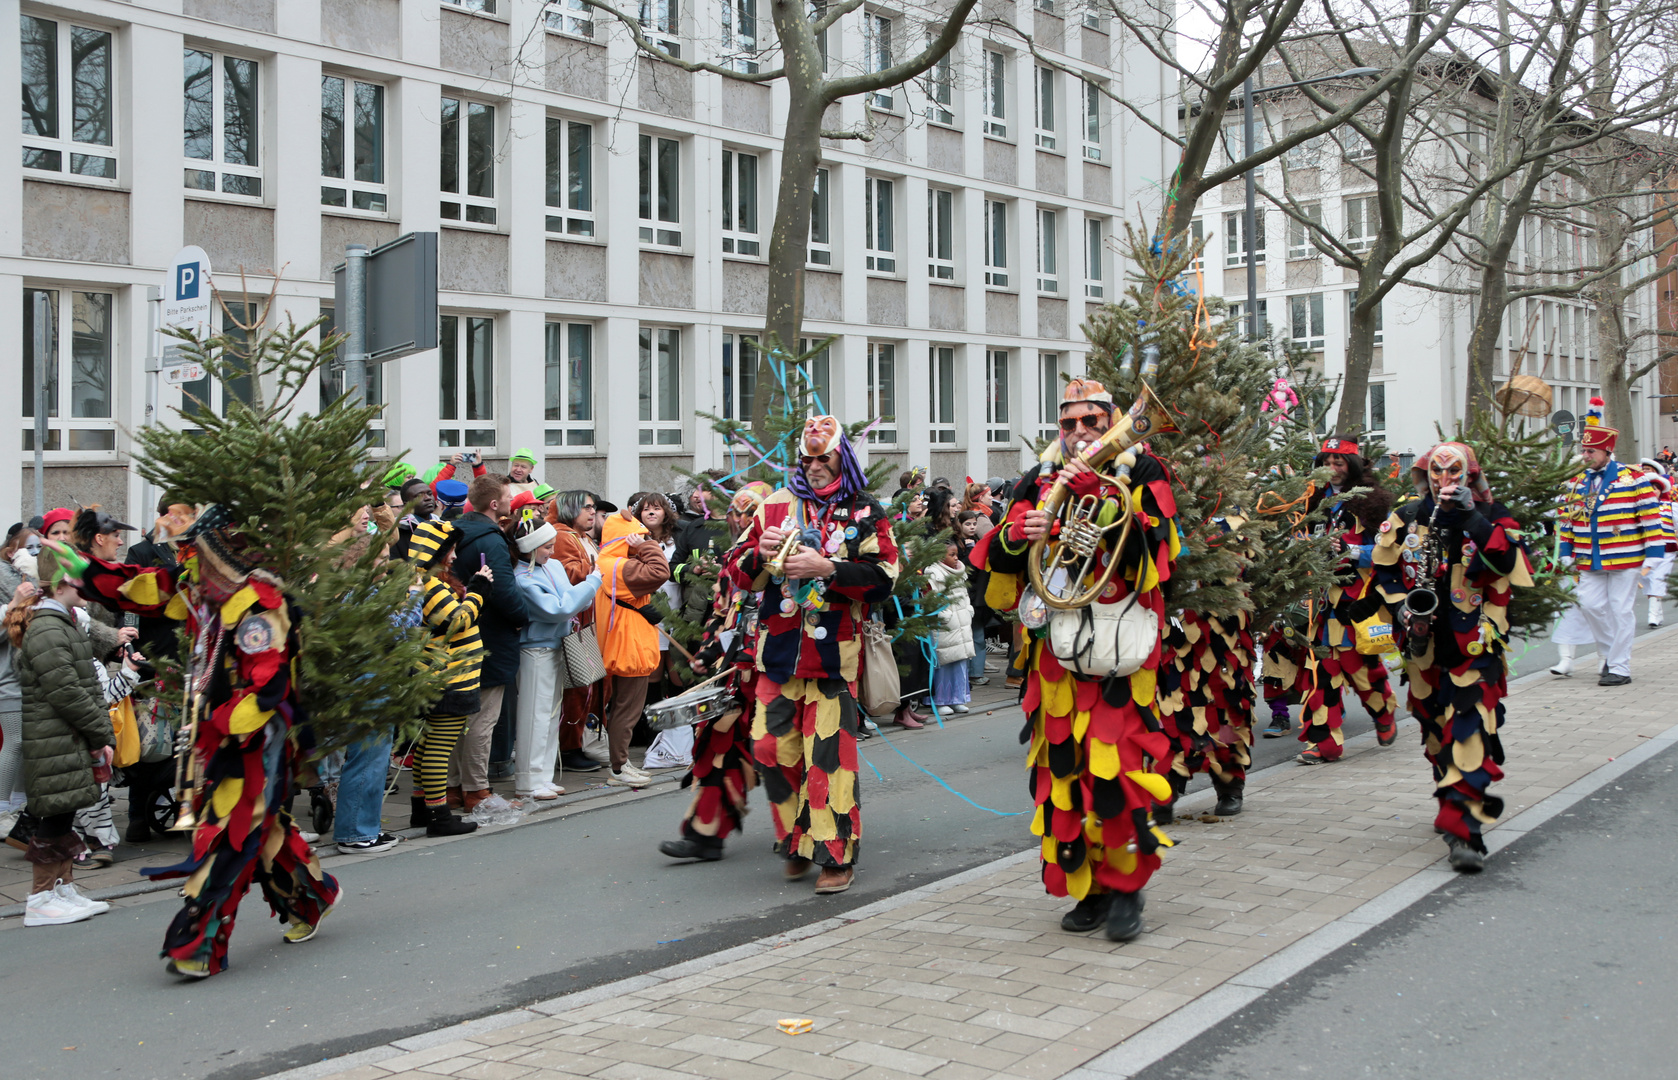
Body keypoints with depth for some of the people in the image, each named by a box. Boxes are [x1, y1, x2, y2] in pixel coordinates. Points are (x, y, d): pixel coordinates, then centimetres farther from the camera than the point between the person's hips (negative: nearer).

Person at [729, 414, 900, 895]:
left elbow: (883, 578, -7)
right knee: (771, 746, 3)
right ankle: (797, 841, 20)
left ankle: (836, 853, 4)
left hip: (834, 653, -4)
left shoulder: (866, 514, 4)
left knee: (829, 751, -7)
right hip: (779, 651, 4)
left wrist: (825, 568, -16)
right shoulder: (775, 507, 13)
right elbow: (741, 574, 14)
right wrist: (761, 554, -8)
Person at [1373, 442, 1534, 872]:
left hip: (1476, 643, -4)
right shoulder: (1407, 519, 6)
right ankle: (1454, 801, 34)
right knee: (1435, 727, 13)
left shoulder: (1491, 517, -1)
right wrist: (1404, 605, 0)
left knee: (1471, 728, -15)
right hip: (1426, 641, 4)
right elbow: (1384, 568, 16)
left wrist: (1472, 520, -24)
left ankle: (1463, 828, -19)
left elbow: (1513, 563, -18)